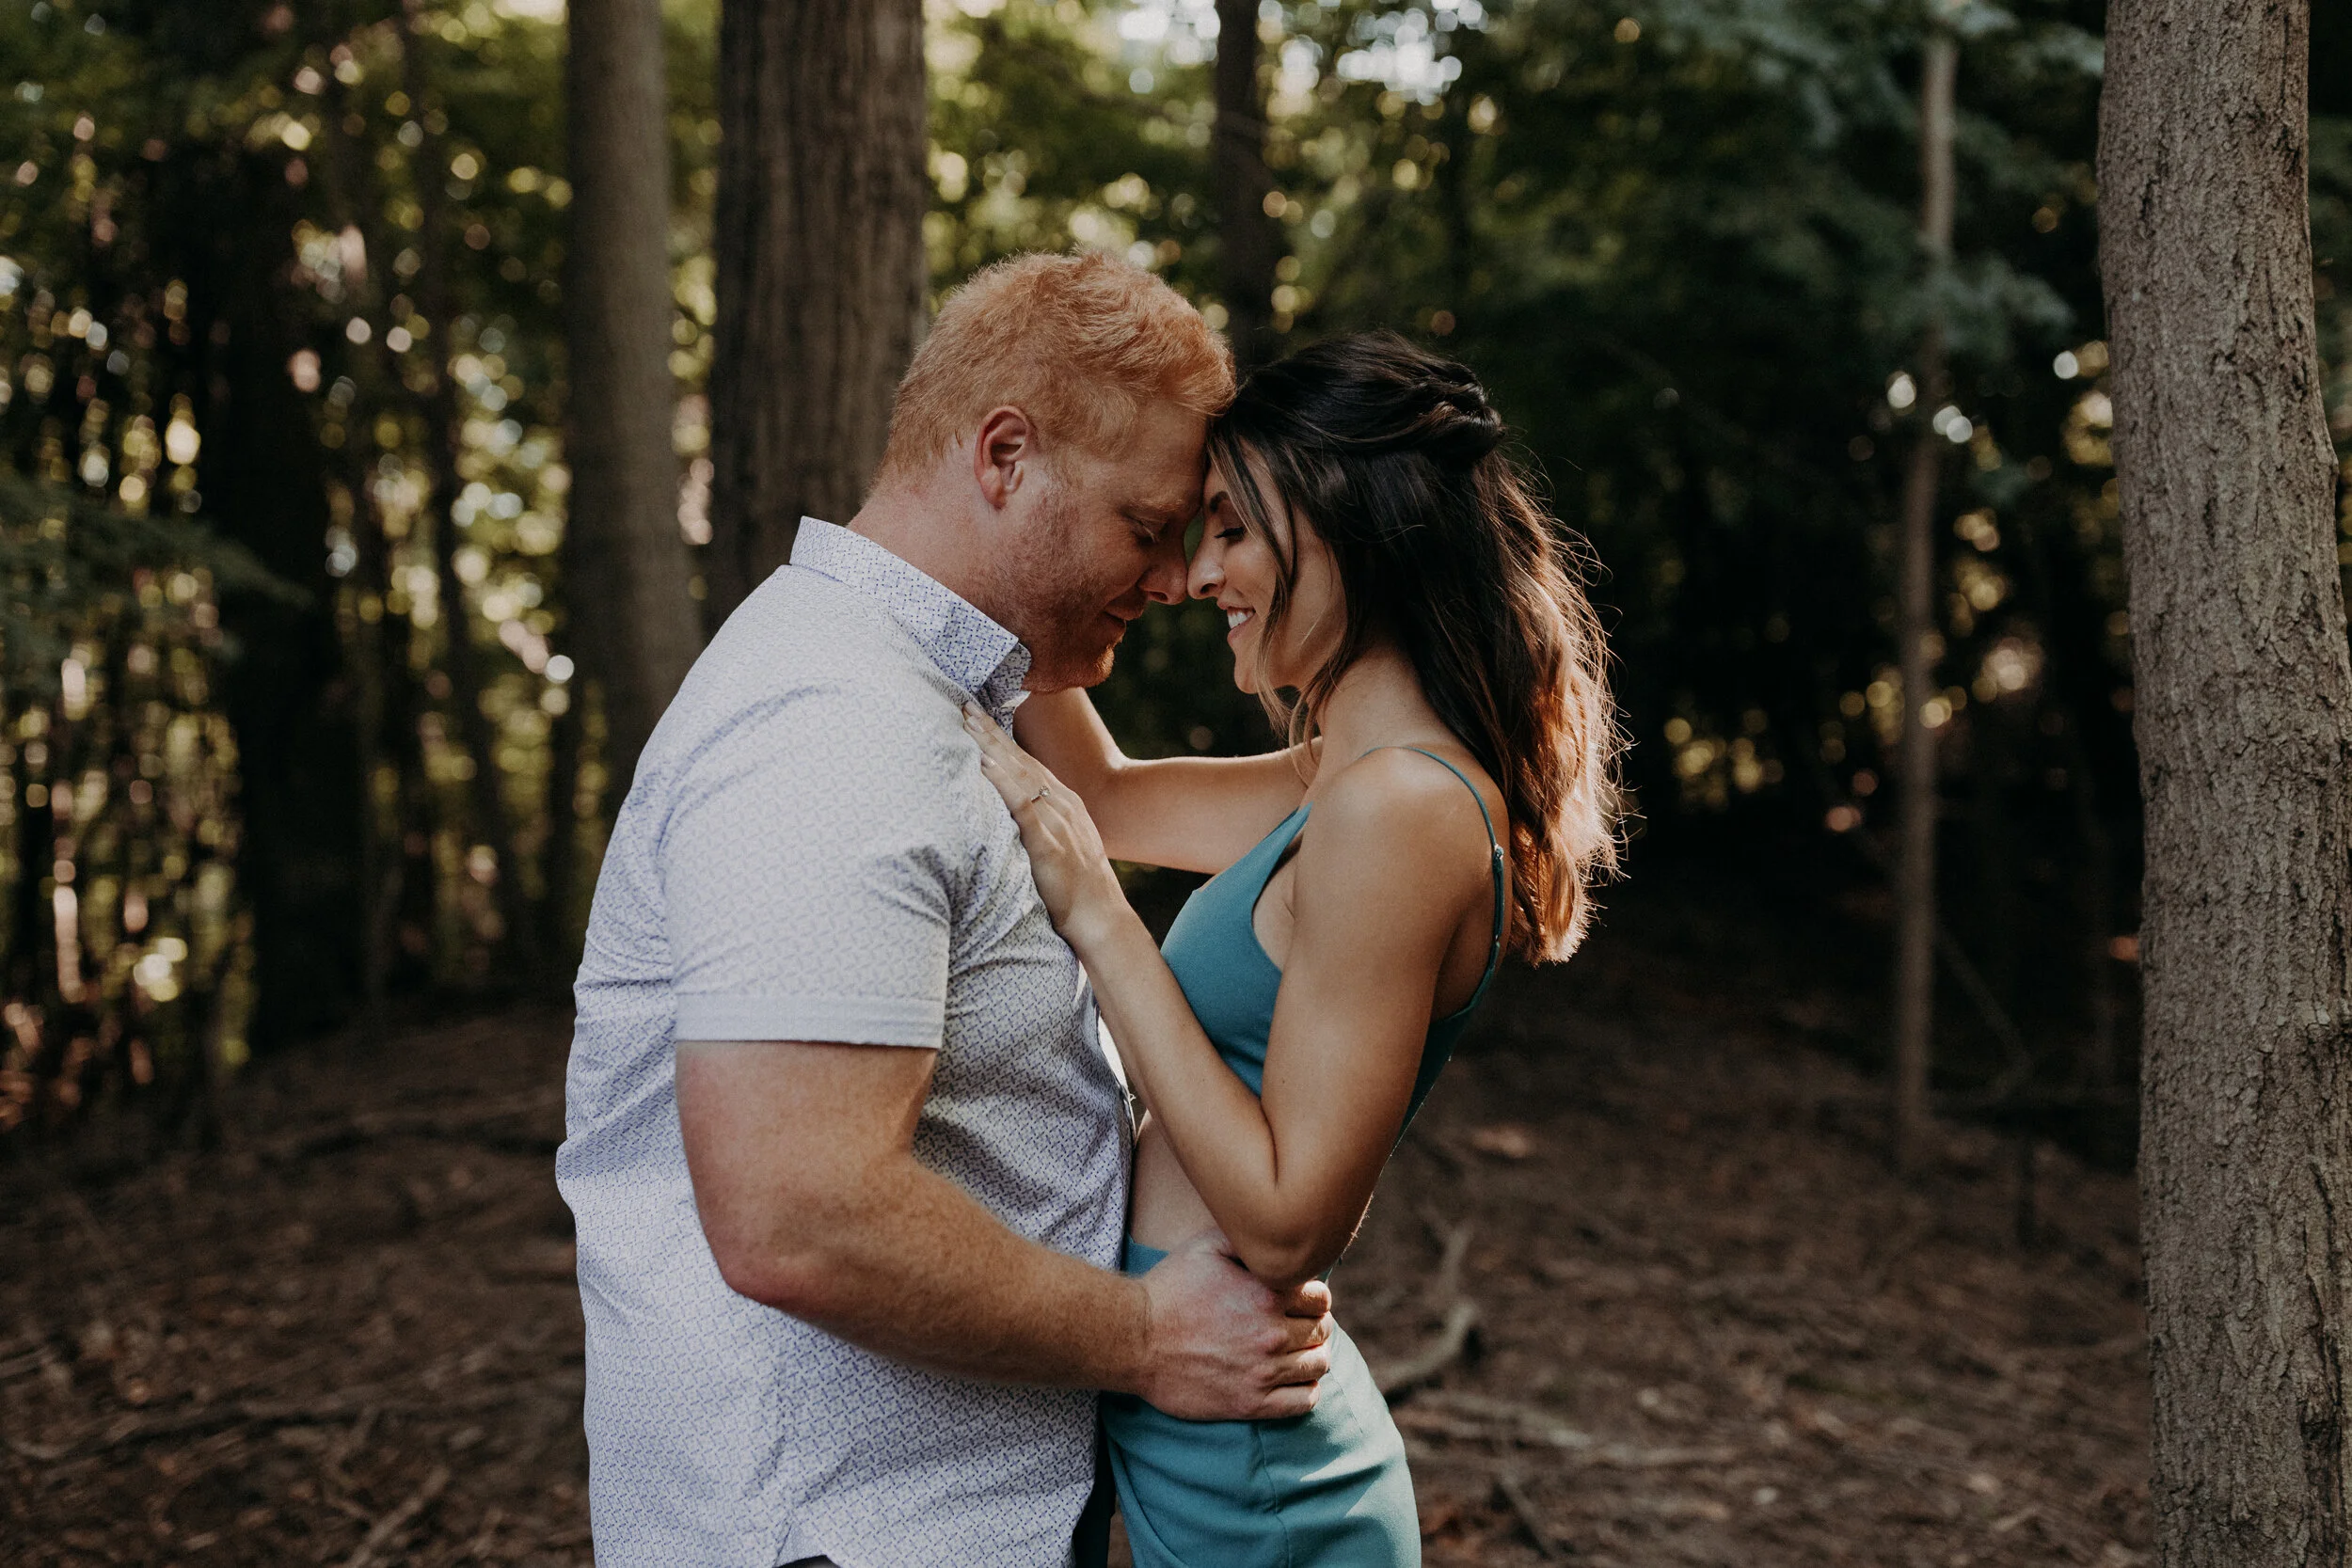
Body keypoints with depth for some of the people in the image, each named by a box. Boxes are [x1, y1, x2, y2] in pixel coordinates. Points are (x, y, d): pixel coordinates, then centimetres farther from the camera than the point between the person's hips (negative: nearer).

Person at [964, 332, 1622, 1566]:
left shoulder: (1399, 808, -22)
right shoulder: (1361, 780, 6)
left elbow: (1286, 1226, -23)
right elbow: (1106, 796, 20)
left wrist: (1094, 914, -21)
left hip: (1240, 1466, -9)